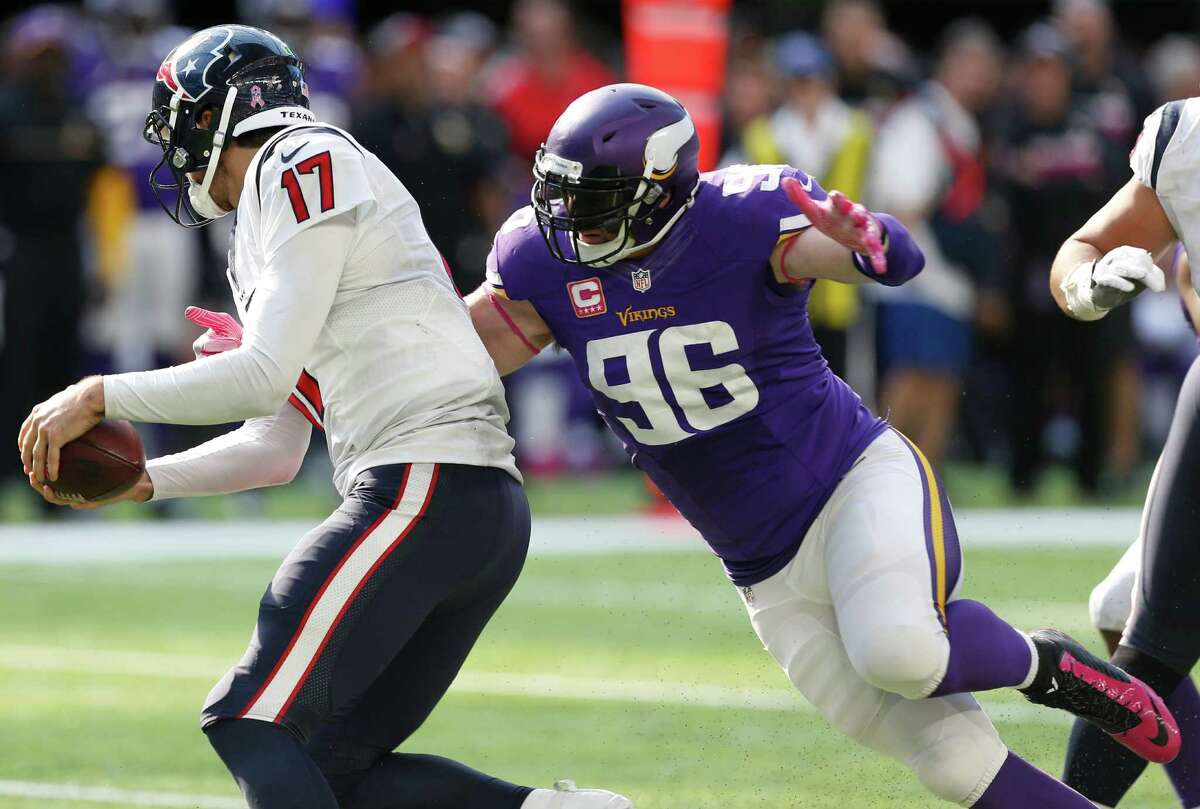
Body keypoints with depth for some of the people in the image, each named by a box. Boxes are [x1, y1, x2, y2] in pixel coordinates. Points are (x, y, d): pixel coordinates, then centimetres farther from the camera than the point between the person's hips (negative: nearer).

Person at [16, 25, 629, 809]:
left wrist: (100, 397, -5)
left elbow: (264, 379, -12)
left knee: (250, 725, -13)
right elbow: (274, 450, 30)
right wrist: (139, 480, 19)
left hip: (425, 488, -10)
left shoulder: (305, 166, -3)